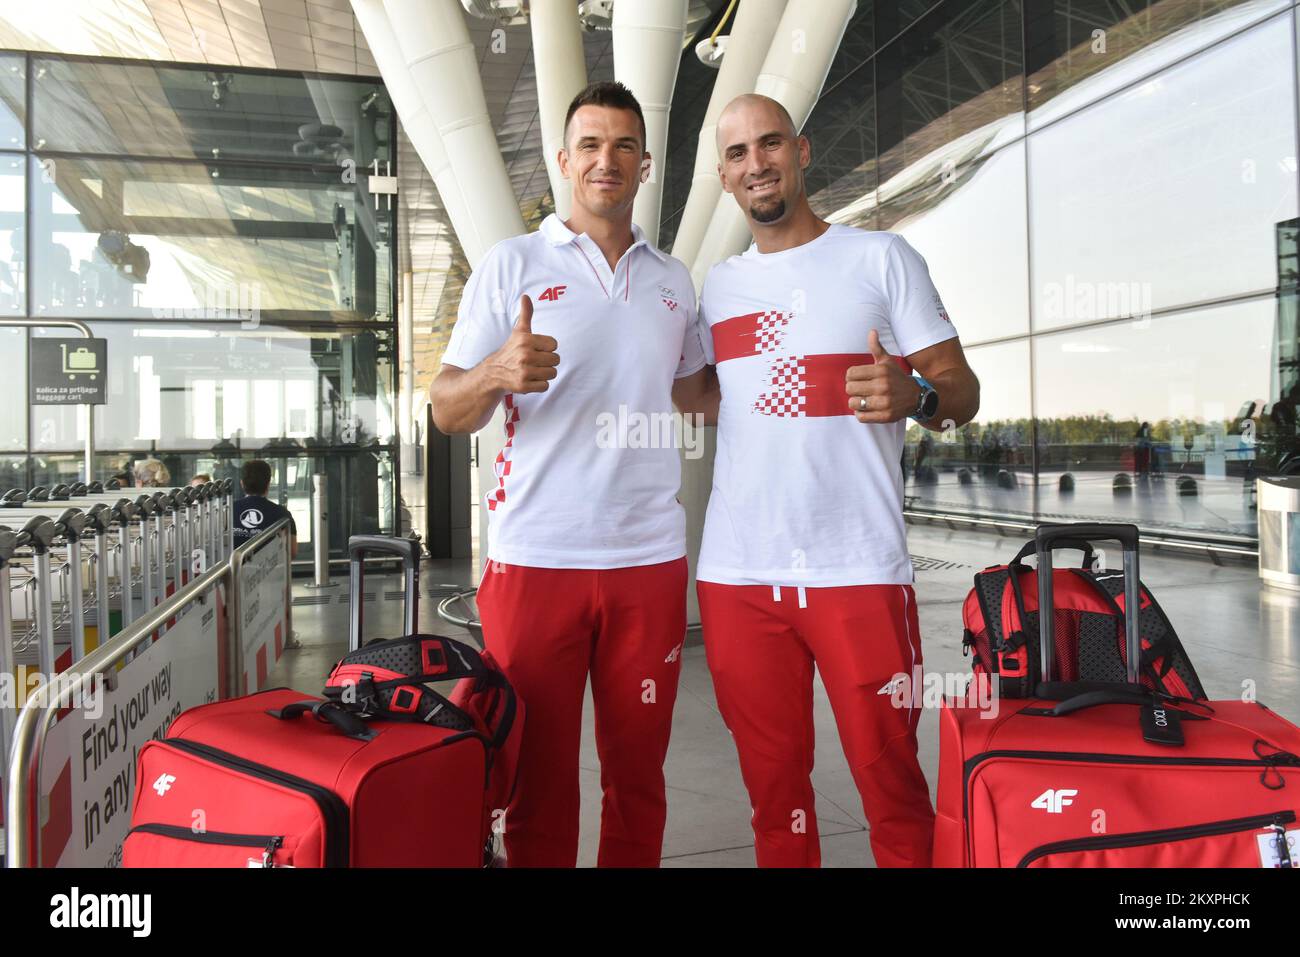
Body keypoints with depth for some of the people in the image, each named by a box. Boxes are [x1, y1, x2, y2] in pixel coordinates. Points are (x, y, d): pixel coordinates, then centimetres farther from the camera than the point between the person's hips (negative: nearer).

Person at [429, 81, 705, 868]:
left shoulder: (673, 280, 14)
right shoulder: (513, 264, 3)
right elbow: (449, 410, -2)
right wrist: (497, 371, -22)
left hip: (651, 558, 3)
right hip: (535, 558, -3)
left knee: (639, 774, 12)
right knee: (539, 781, 7)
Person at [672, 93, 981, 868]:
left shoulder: (880, 257, 4)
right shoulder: (719, 286, 15)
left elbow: (964, 392, 0)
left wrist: (915, 396, -22)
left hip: (857, 569, -3)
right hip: (738, 572, 4)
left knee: (891, 784, 2)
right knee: (773, 785, 12)